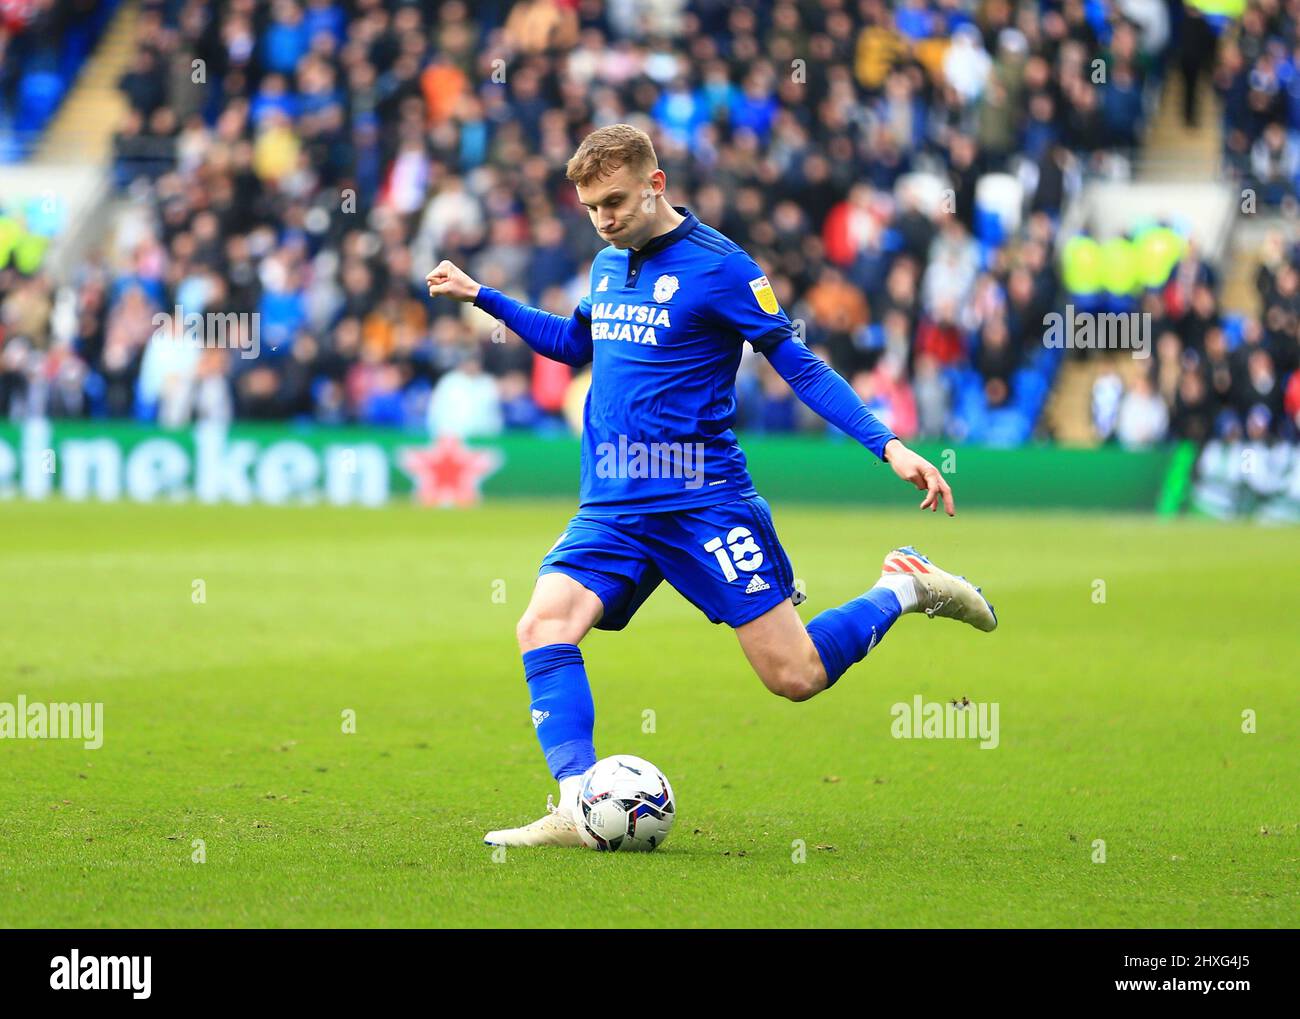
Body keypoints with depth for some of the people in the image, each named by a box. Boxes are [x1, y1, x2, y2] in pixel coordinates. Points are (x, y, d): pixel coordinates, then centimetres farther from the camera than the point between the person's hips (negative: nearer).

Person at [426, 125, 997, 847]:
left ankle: (903, 590, 20)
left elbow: (800, 365, -7)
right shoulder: (607, 265, 13)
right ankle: (576, 809, -22)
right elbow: (575, 342, 33)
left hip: (704, 500, -6)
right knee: (544, 624, -20)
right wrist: (479, 295, 30)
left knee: (796, 677, -7)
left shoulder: (717, 266, -8)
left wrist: (889, 445, -15)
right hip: (613, 508, 6)